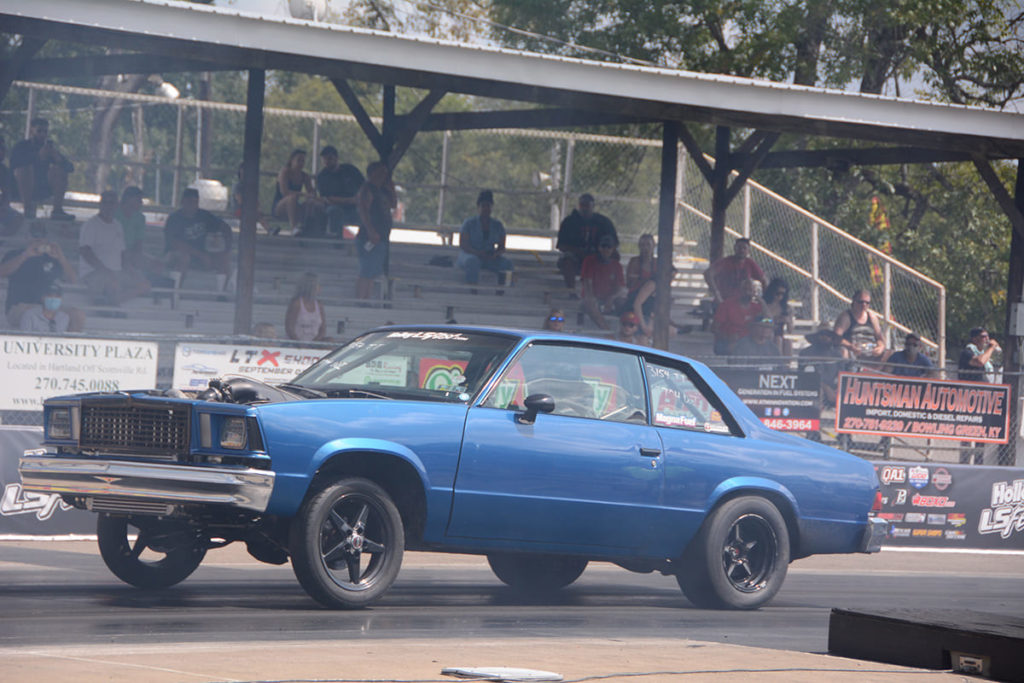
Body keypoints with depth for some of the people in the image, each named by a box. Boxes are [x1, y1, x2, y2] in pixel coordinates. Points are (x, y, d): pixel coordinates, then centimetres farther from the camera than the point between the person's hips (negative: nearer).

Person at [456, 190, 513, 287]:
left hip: (490, 257, 3)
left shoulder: (497, 225, 10)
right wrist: (478, 253, -24)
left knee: (506, 263, -27)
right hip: (469, 255, -3)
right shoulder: (469, 223, 1)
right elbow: (463, 245, -6)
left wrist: (495, 254, -16)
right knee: (473, 261, -40)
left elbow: (501, 247, 9)